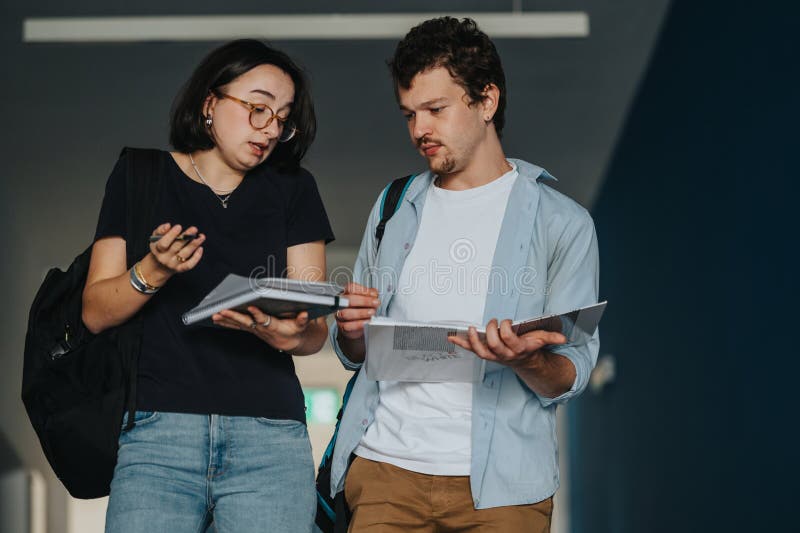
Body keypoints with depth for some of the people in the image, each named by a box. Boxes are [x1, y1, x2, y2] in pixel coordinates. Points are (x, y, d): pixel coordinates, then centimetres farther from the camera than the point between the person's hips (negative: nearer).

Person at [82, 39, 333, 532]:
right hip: (160, 429, -1)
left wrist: (290, 335, -16)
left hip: (270, 434, 1)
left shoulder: (292, 190, 13)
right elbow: (95, 313, 4)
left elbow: (316, 333, 7)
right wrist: (151, 273, -14)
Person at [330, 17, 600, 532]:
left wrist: (527, 362, -22)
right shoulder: (395, 209, 15)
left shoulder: (562, 222, 2)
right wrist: (351, 330, -3)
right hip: (385, 467, 3)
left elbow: (569, 378, -1)